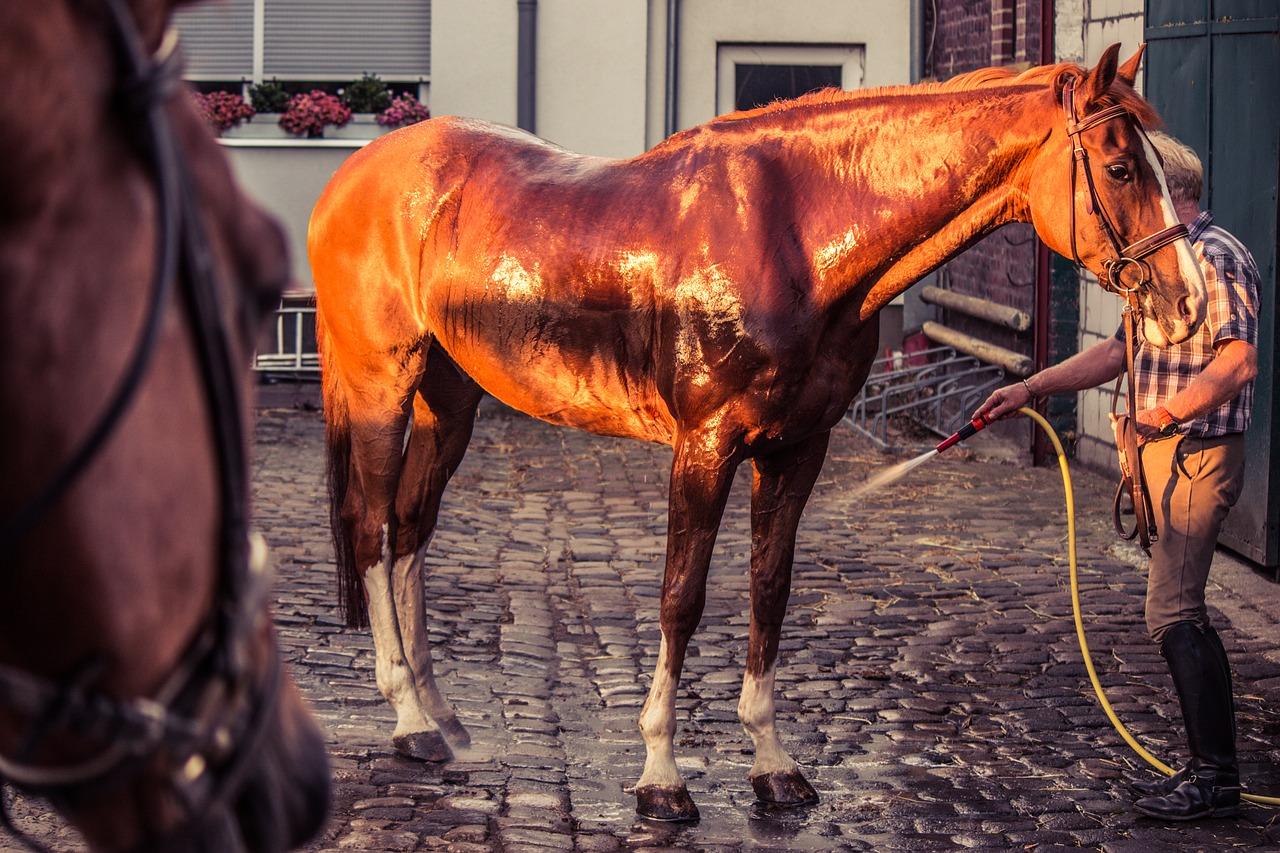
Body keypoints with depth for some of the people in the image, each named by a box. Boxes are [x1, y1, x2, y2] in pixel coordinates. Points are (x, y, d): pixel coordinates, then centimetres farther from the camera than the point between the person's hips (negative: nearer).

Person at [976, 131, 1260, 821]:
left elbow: (1240, 360, -25)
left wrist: (1167, 413, -27)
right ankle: (1209, 766, 17)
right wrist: (1029, 389, 19)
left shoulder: (1216, 258, -14)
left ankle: (1217, 777, -9)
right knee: (1182, 614, 12)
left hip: (1197, 454, -10)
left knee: (1172, 613, -12)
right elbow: (1121, 351, 23)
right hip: (1166, 454, 10)